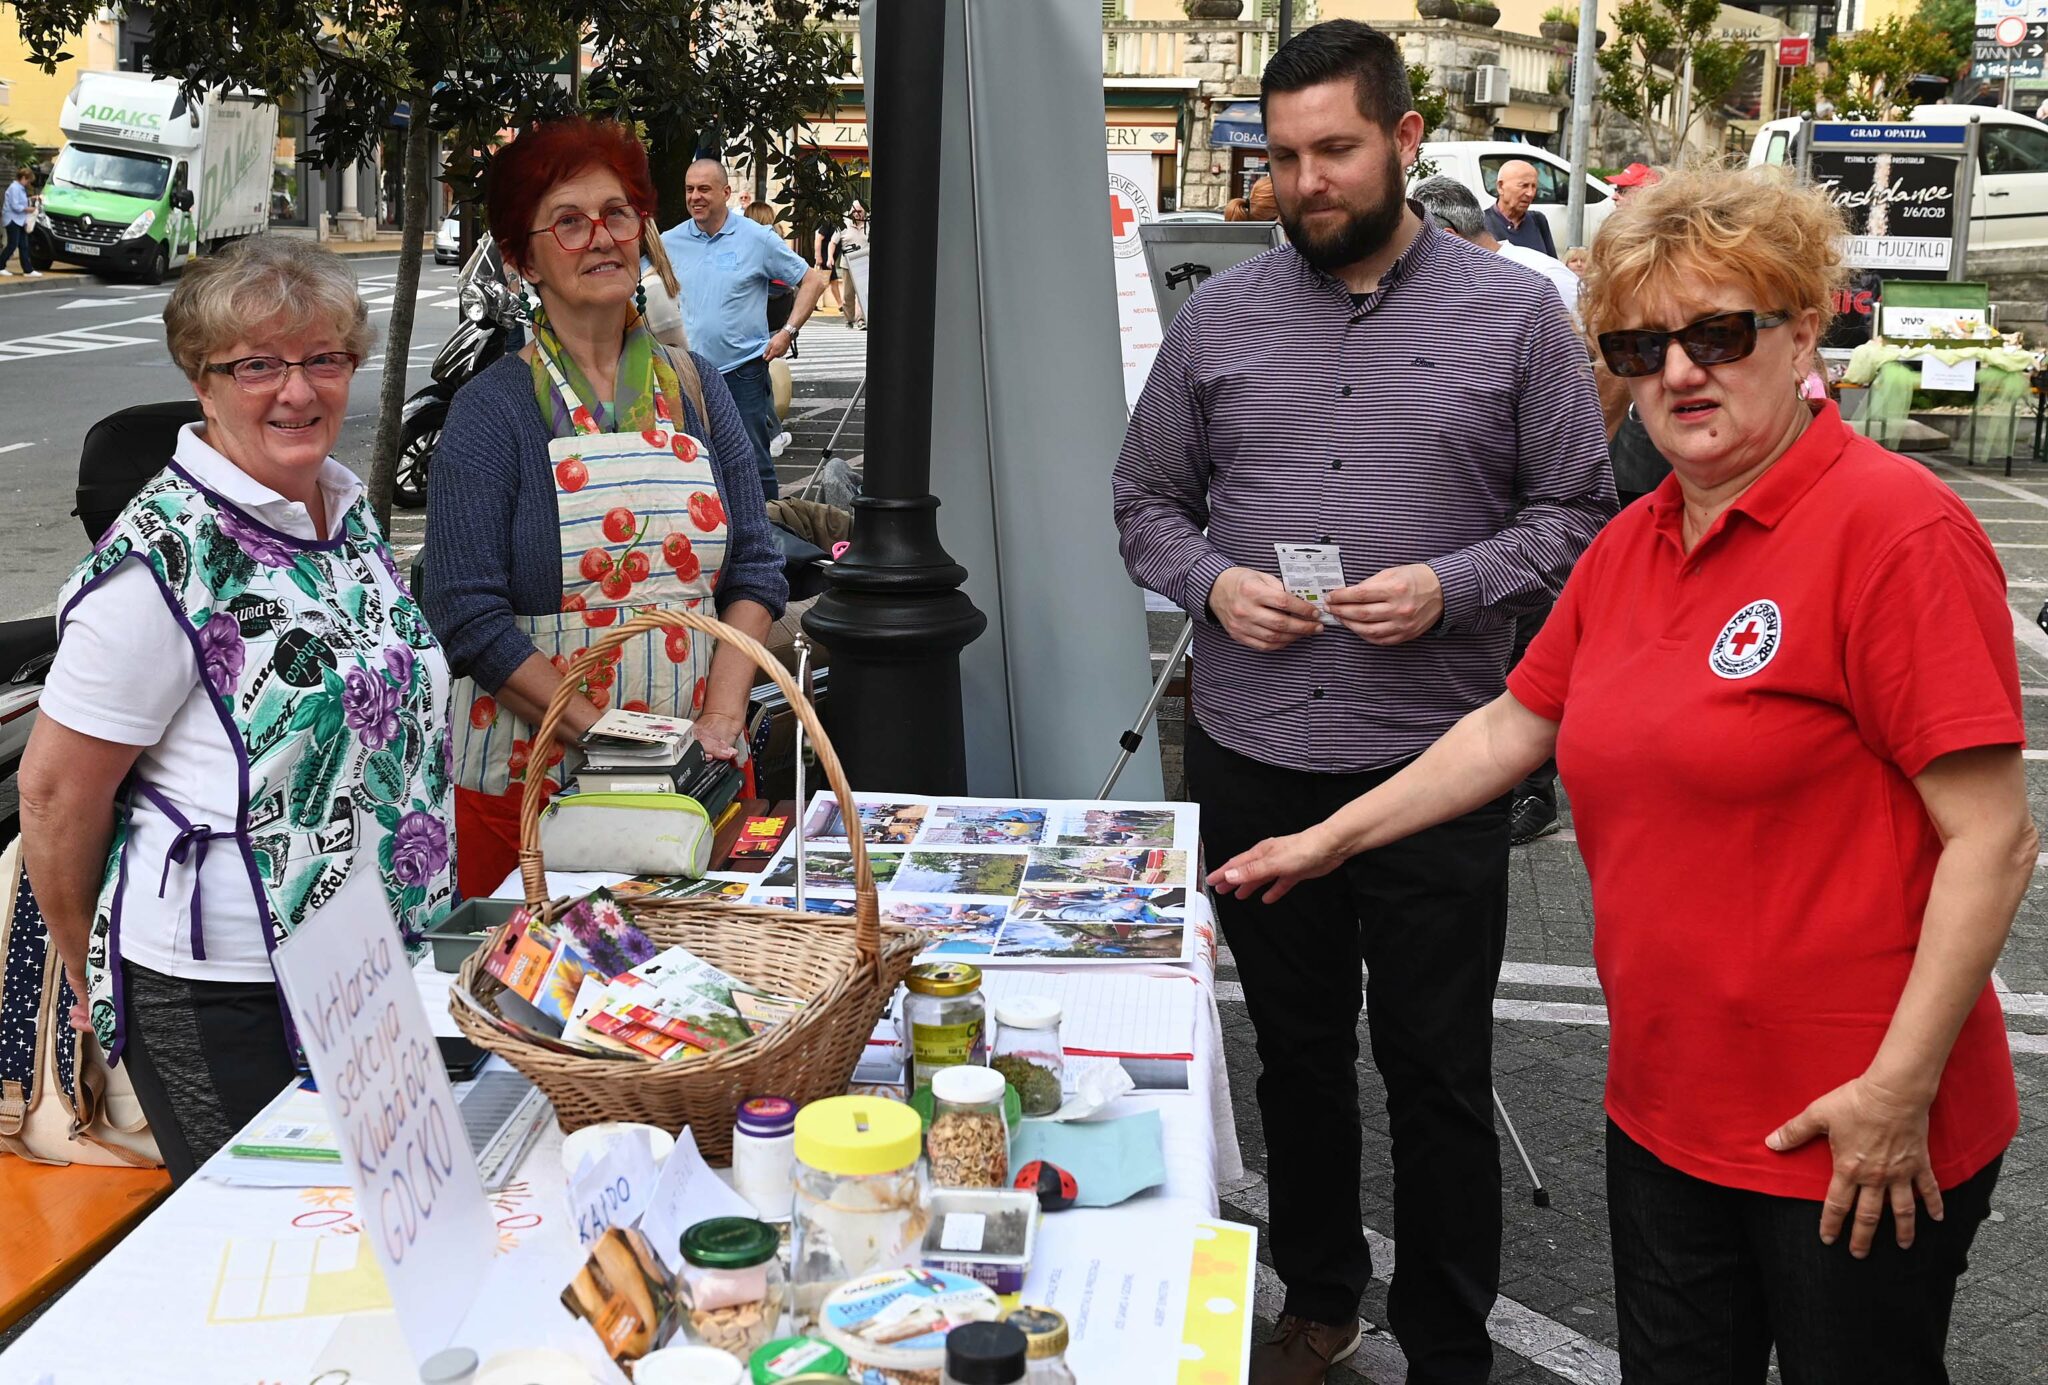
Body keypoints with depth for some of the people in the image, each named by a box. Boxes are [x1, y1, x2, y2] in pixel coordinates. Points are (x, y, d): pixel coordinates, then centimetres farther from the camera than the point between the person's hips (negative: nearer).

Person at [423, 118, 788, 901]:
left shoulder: (697, 389, 8)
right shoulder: (493, 409, -6)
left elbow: (756, 569, 8)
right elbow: (469, 615, -12)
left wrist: (721, 720, -6)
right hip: (528, 782, -3)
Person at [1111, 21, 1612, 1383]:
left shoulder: (1513, 314, -1)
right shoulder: (1219, 316, 5)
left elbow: (1578, 512, 1)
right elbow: (1148, 502, 11)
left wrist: (1451, 586, -15)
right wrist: (1212, 583, -9)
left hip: (1436, 764, -2)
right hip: (1252, 761, 3)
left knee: (1440, 1077, 7)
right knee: (1298, 1052, 18)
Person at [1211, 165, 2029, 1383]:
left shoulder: (1896, 528, -15)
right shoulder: (1632, 547, 7)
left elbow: (1993, 838, -18)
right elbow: (1512, 730, 19)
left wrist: (1900, 1088, -19)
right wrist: (1327, 840, 20)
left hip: (1858, 1143, -6)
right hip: (1665, 1114, 7)